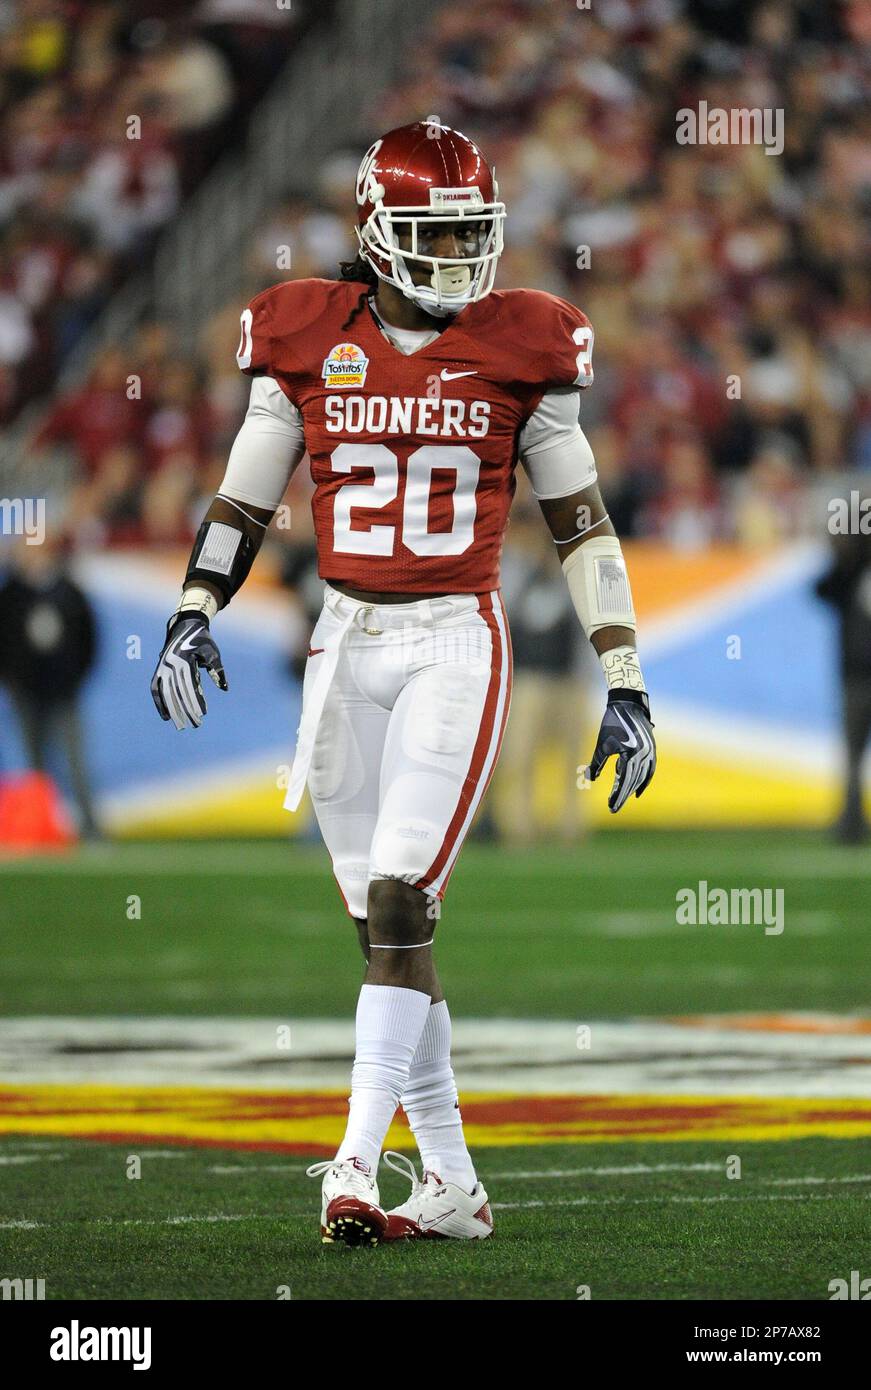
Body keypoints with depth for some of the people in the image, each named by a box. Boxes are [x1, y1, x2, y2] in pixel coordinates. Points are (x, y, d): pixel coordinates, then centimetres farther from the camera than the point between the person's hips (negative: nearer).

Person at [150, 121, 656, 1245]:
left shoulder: (521, 348, 1)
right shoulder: (306, 342, 3)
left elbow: (580, 522, 6)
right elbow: (244, 500, 11)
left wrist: (623, 679, 3)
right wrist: (193, 619, -3)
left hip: (455, 644, -3)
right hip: (346, 644, 3)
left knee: (399, 897, -15)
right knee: (389, 926, 4)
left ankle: (357, 1163, -16)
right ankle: (450, 1183, 11)